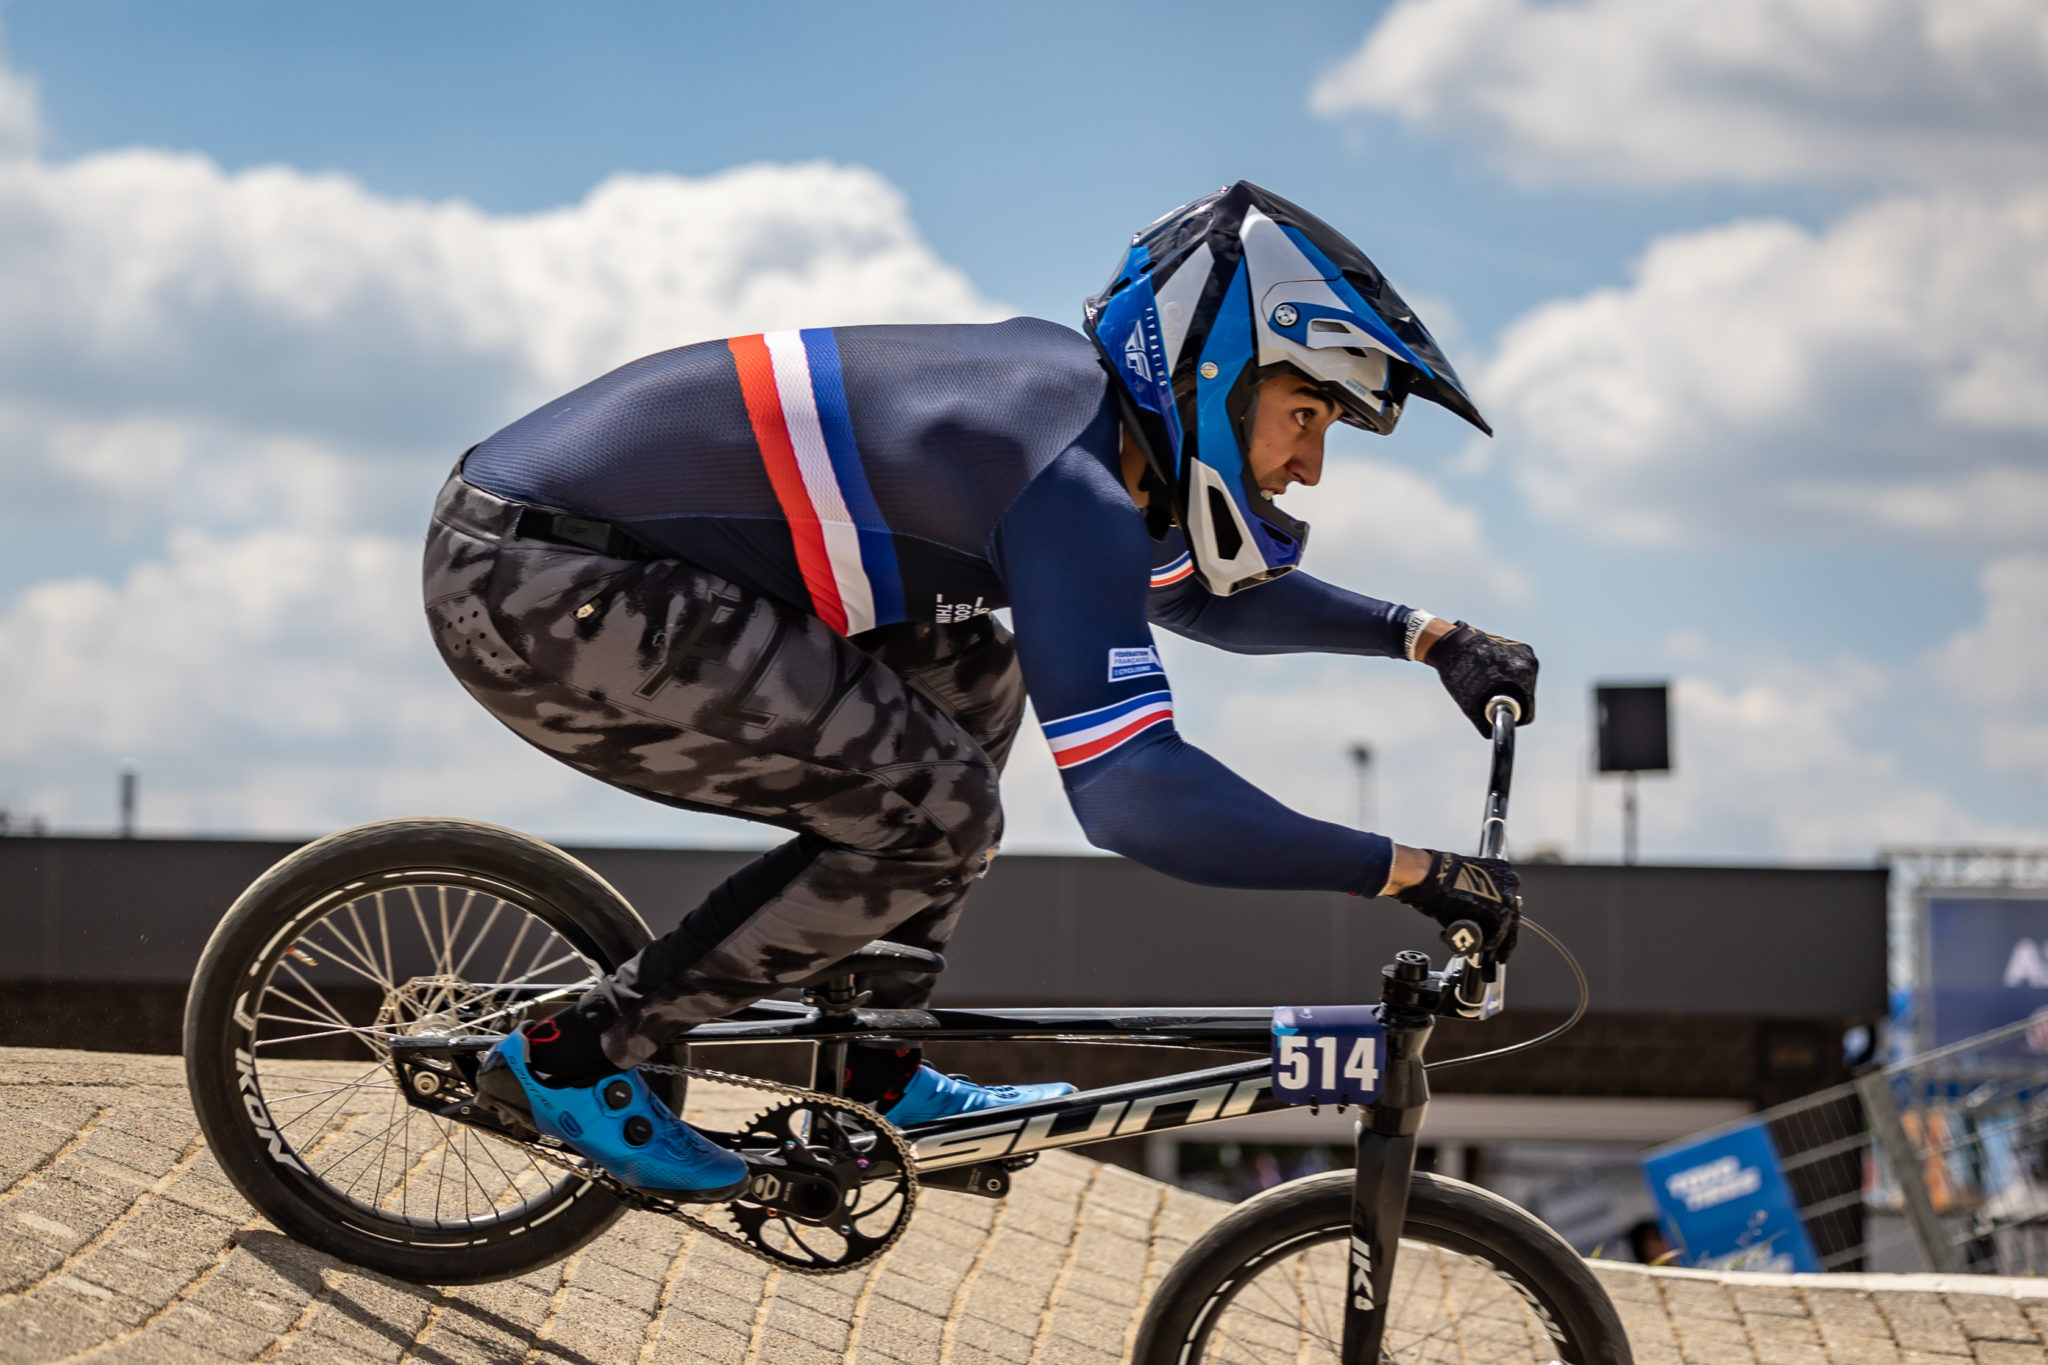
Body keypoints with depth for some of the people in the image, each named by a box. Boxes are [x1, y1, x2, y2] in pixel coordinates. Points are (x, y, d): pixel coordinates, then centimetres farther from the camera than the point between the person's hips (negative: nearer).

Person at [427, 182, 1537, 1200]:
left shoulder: (1071, 396, 11)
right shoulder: (1071, 479, -20)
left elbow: (1200, 593, 30)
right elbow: (1130, 793, -29)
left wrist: (1421, 635, 20)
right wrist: (1406, 871, -23)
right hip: (536, 592, -10)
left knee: (972, 681, 14)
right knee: (938, 813, -12)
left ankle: (876, 1075, 18)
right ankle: (572, 1056, -3)